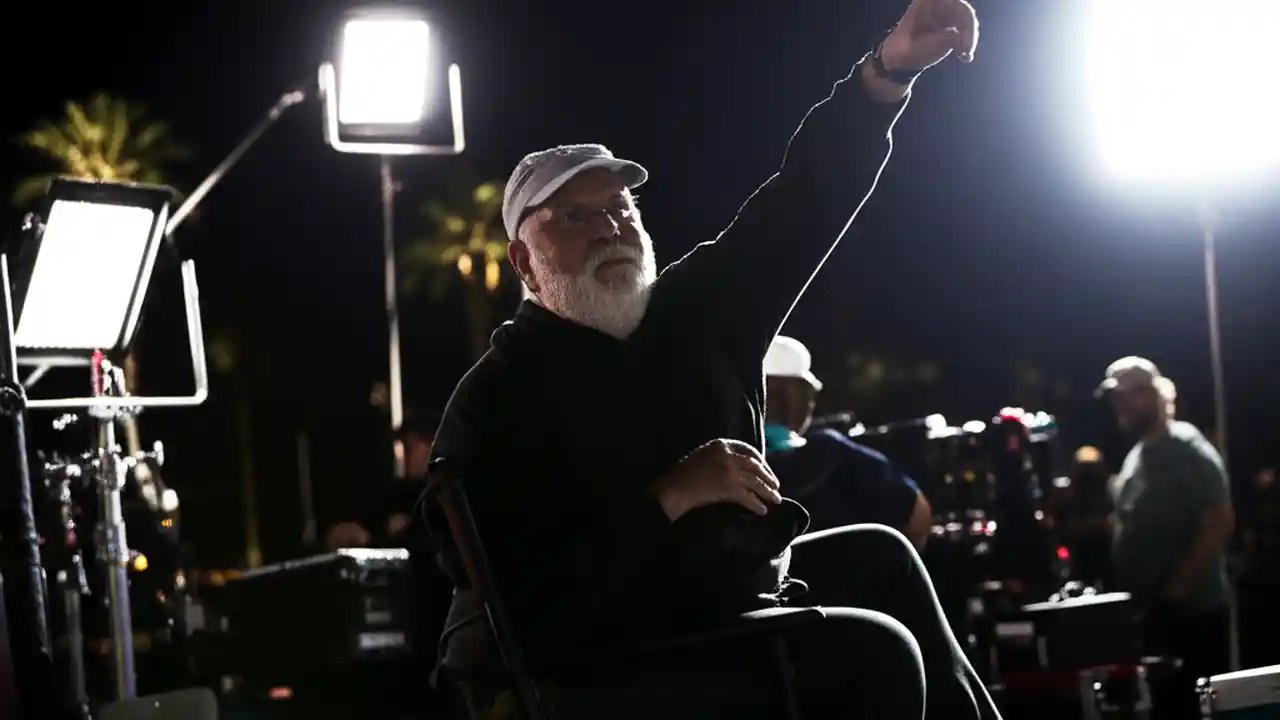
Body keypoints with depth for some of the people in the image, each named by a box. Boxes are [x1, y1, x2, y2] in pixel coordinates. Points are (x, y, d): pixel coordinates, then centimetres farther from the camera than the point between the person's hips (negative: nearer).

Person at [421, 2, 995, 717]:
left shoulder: (695, 314, 6)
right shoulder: (496, 399, -15)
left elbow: (803, 199, -4)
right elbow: (524, 608, -26)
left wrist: (888, 70, -18)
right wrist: (670, 496, -26)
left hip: (716, 614, 9)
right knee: (869, 656, -19)